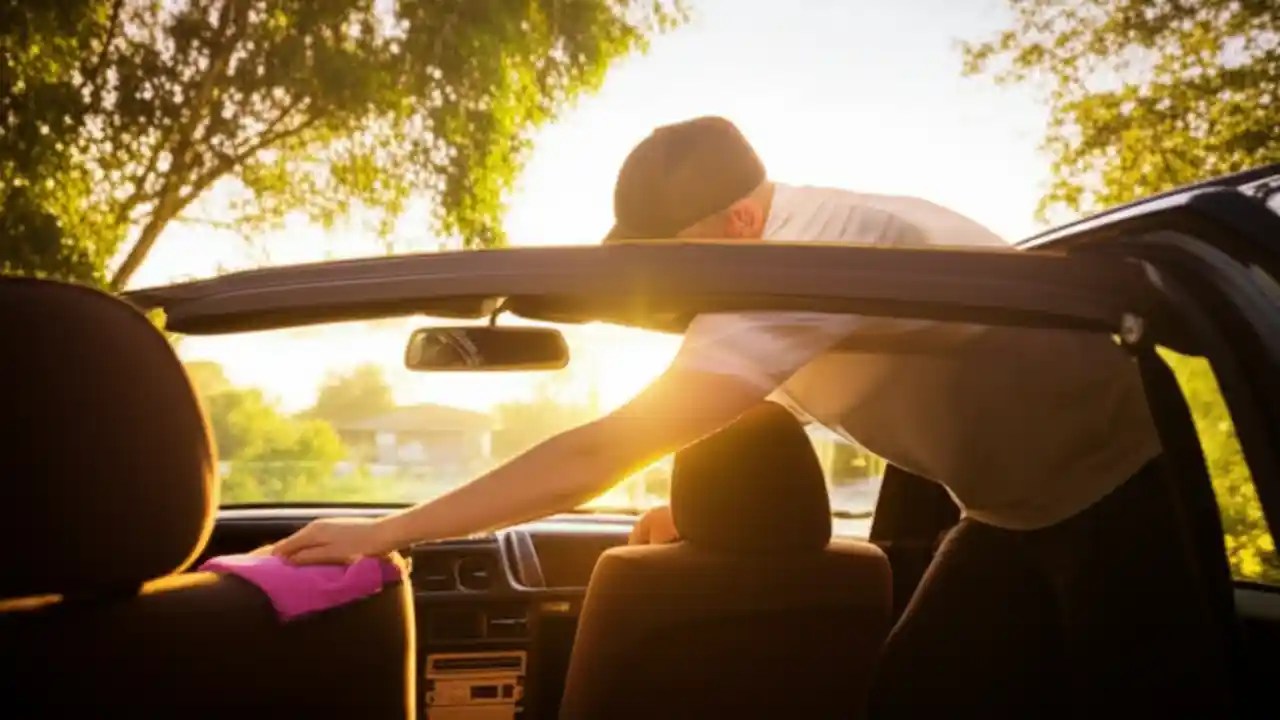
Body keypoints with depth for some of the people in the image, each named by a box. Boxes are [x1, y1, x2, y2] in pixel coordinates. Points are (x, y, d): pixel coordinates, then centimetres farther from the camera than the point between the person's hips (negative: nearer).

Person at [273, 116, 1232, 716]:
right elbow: (760, 409, 15)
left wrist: (387, 530, -31)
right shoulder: (800, 237, -3)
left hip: (1114, 485, -9)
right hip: (1015, 506, 9)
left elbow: (605, 454, -36)